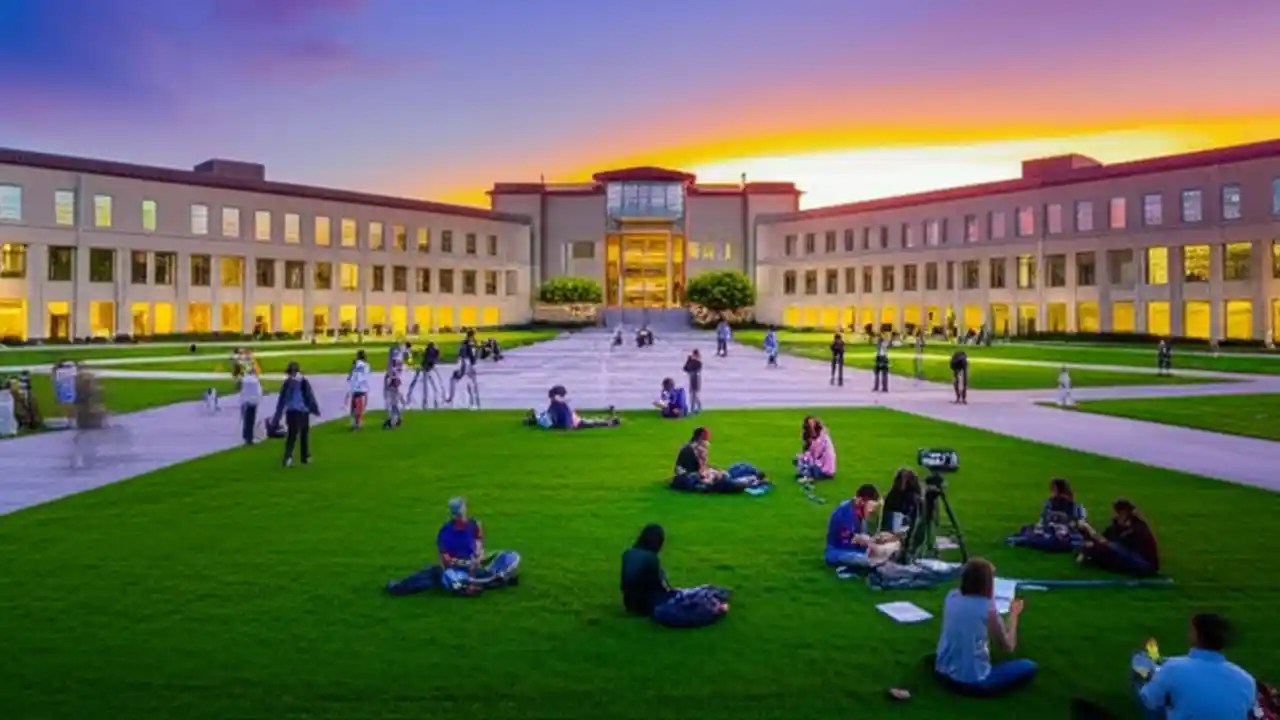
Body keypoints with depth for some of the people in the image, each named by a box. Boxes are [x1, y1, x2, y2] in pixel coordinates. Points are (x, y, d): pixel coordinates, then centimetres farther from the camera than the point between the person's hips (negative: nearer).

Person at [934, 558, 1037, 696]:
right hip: (972, 682, -6)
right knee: (1029, 667, 8)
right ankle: (982, 688, 4)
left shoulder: (951, 597, -1)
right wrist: (1014, 614, 11)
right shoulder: (988, 608, -16)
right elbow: (1009, 646, -1)